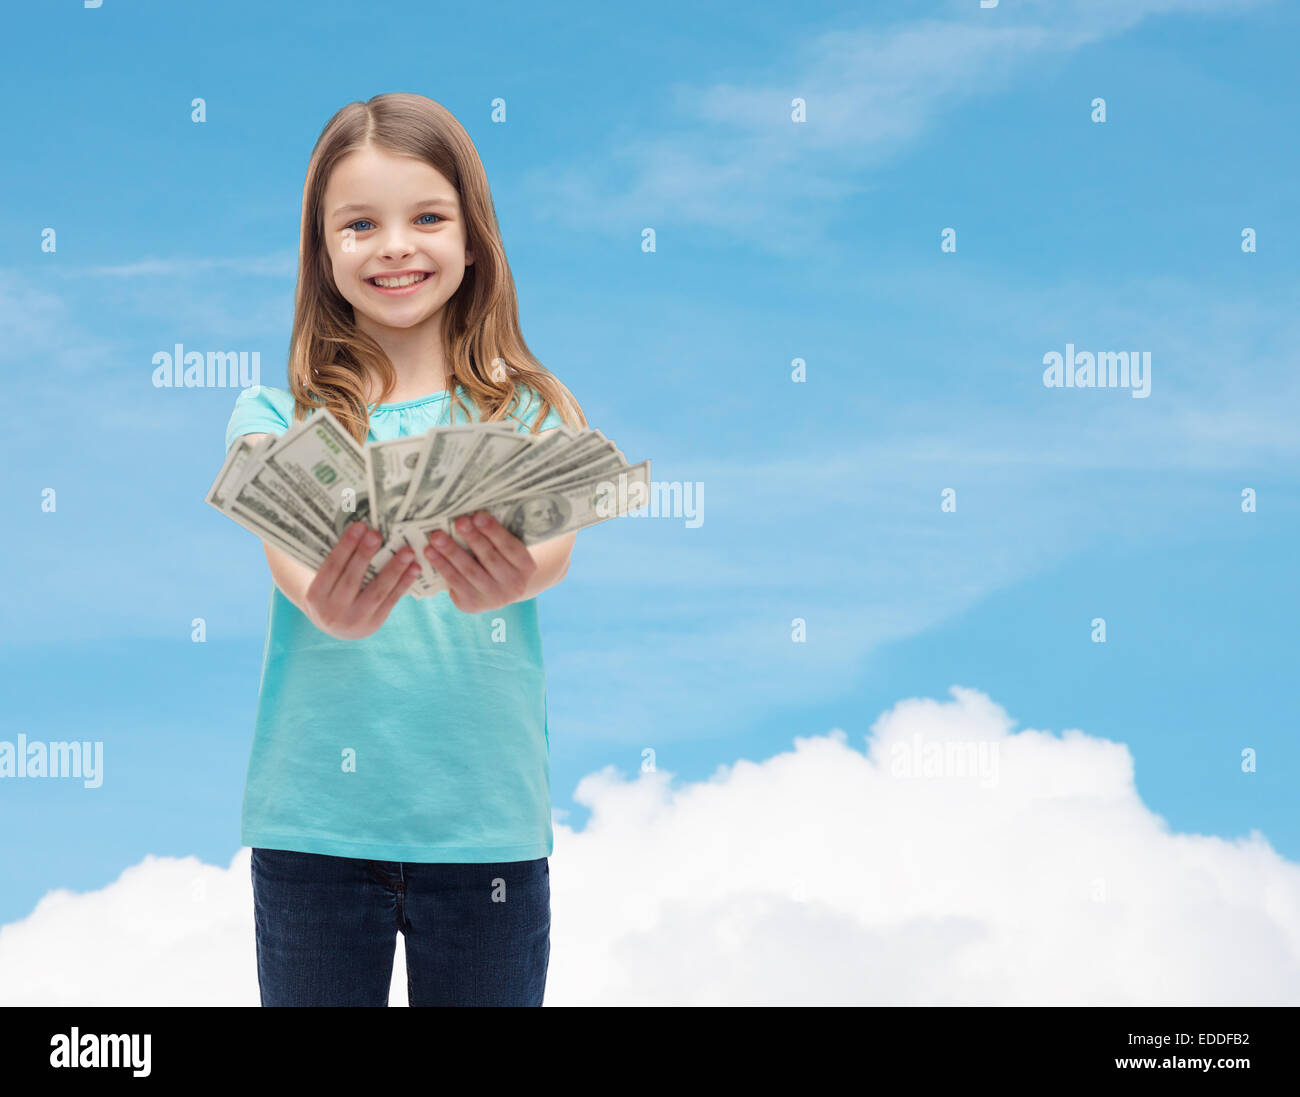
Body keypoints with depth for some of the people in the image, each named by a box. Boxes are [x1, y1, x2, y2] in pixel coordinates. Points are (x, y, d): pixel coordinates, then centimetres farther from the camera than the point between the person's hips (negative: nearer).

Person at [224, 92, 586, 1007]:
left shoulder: (530, 410, 4)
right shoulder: (277, 415, 3)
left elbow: (556, 542, -14)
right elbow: (288, 553, -15)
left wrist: (510, 577, -39)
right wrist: (329, 603, -40)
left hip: (485, 820, 0)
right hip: (313, 819, 0)